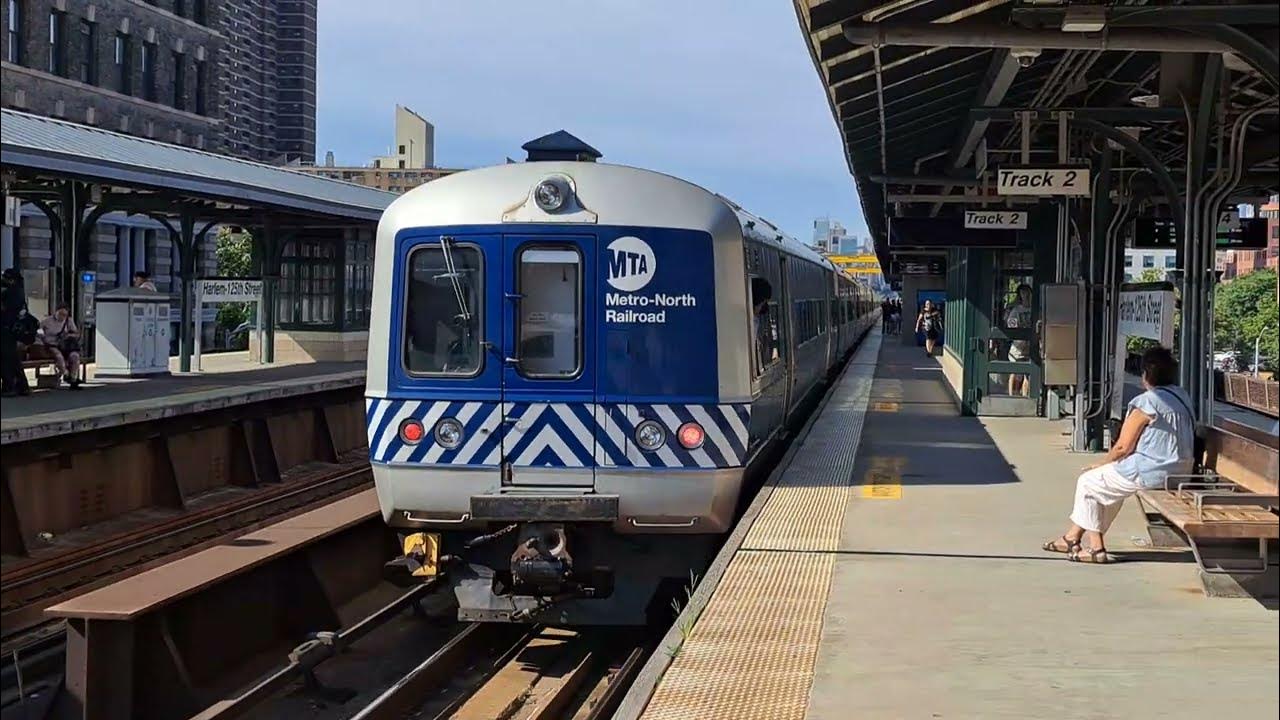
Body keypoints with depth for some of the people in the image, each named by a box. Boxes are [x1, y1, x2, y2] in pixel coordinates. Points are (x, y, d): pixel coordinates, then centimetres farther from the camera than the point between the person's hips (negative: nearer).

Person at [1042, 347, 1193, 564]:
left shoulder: (1146, 403, -16)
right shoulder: (1182, 397, 10)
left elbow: (1123, 447, -14)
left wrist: (1101, 464, 6)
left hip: (1149, 472, -9)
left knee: (1088, 482, 9)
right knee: (1110, 482, 27)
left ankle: (1096, 548, 9)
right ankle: (1073, 537, 30)